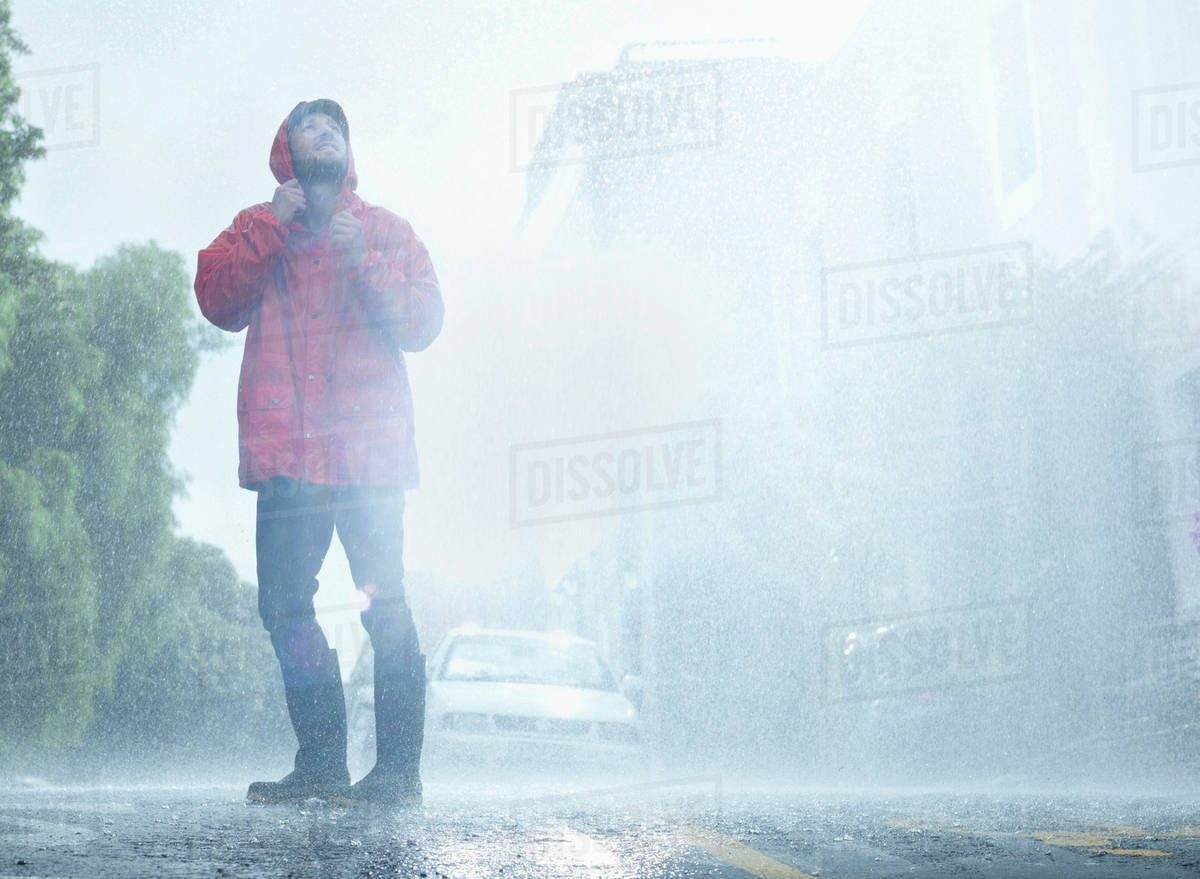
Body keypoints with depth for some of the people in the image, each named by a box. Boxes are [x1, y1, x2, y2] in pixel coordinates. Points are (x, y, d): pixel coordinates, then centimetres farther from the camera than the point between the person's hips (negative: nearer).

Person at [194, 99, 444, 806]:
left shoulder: (387, 232, 15)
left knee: (384, 604, -10)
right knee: (285, 608, -1)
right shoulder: (255, 230, 17)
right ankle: (321, 764, 8)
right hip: (287, 453, 2)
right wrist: (271, 226, -5)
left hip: (369, 448, -2)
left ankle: (400, 768, -8)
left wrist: (364, 261, -8)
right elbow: (218, 302, 0)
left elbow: (424, 324, 4)